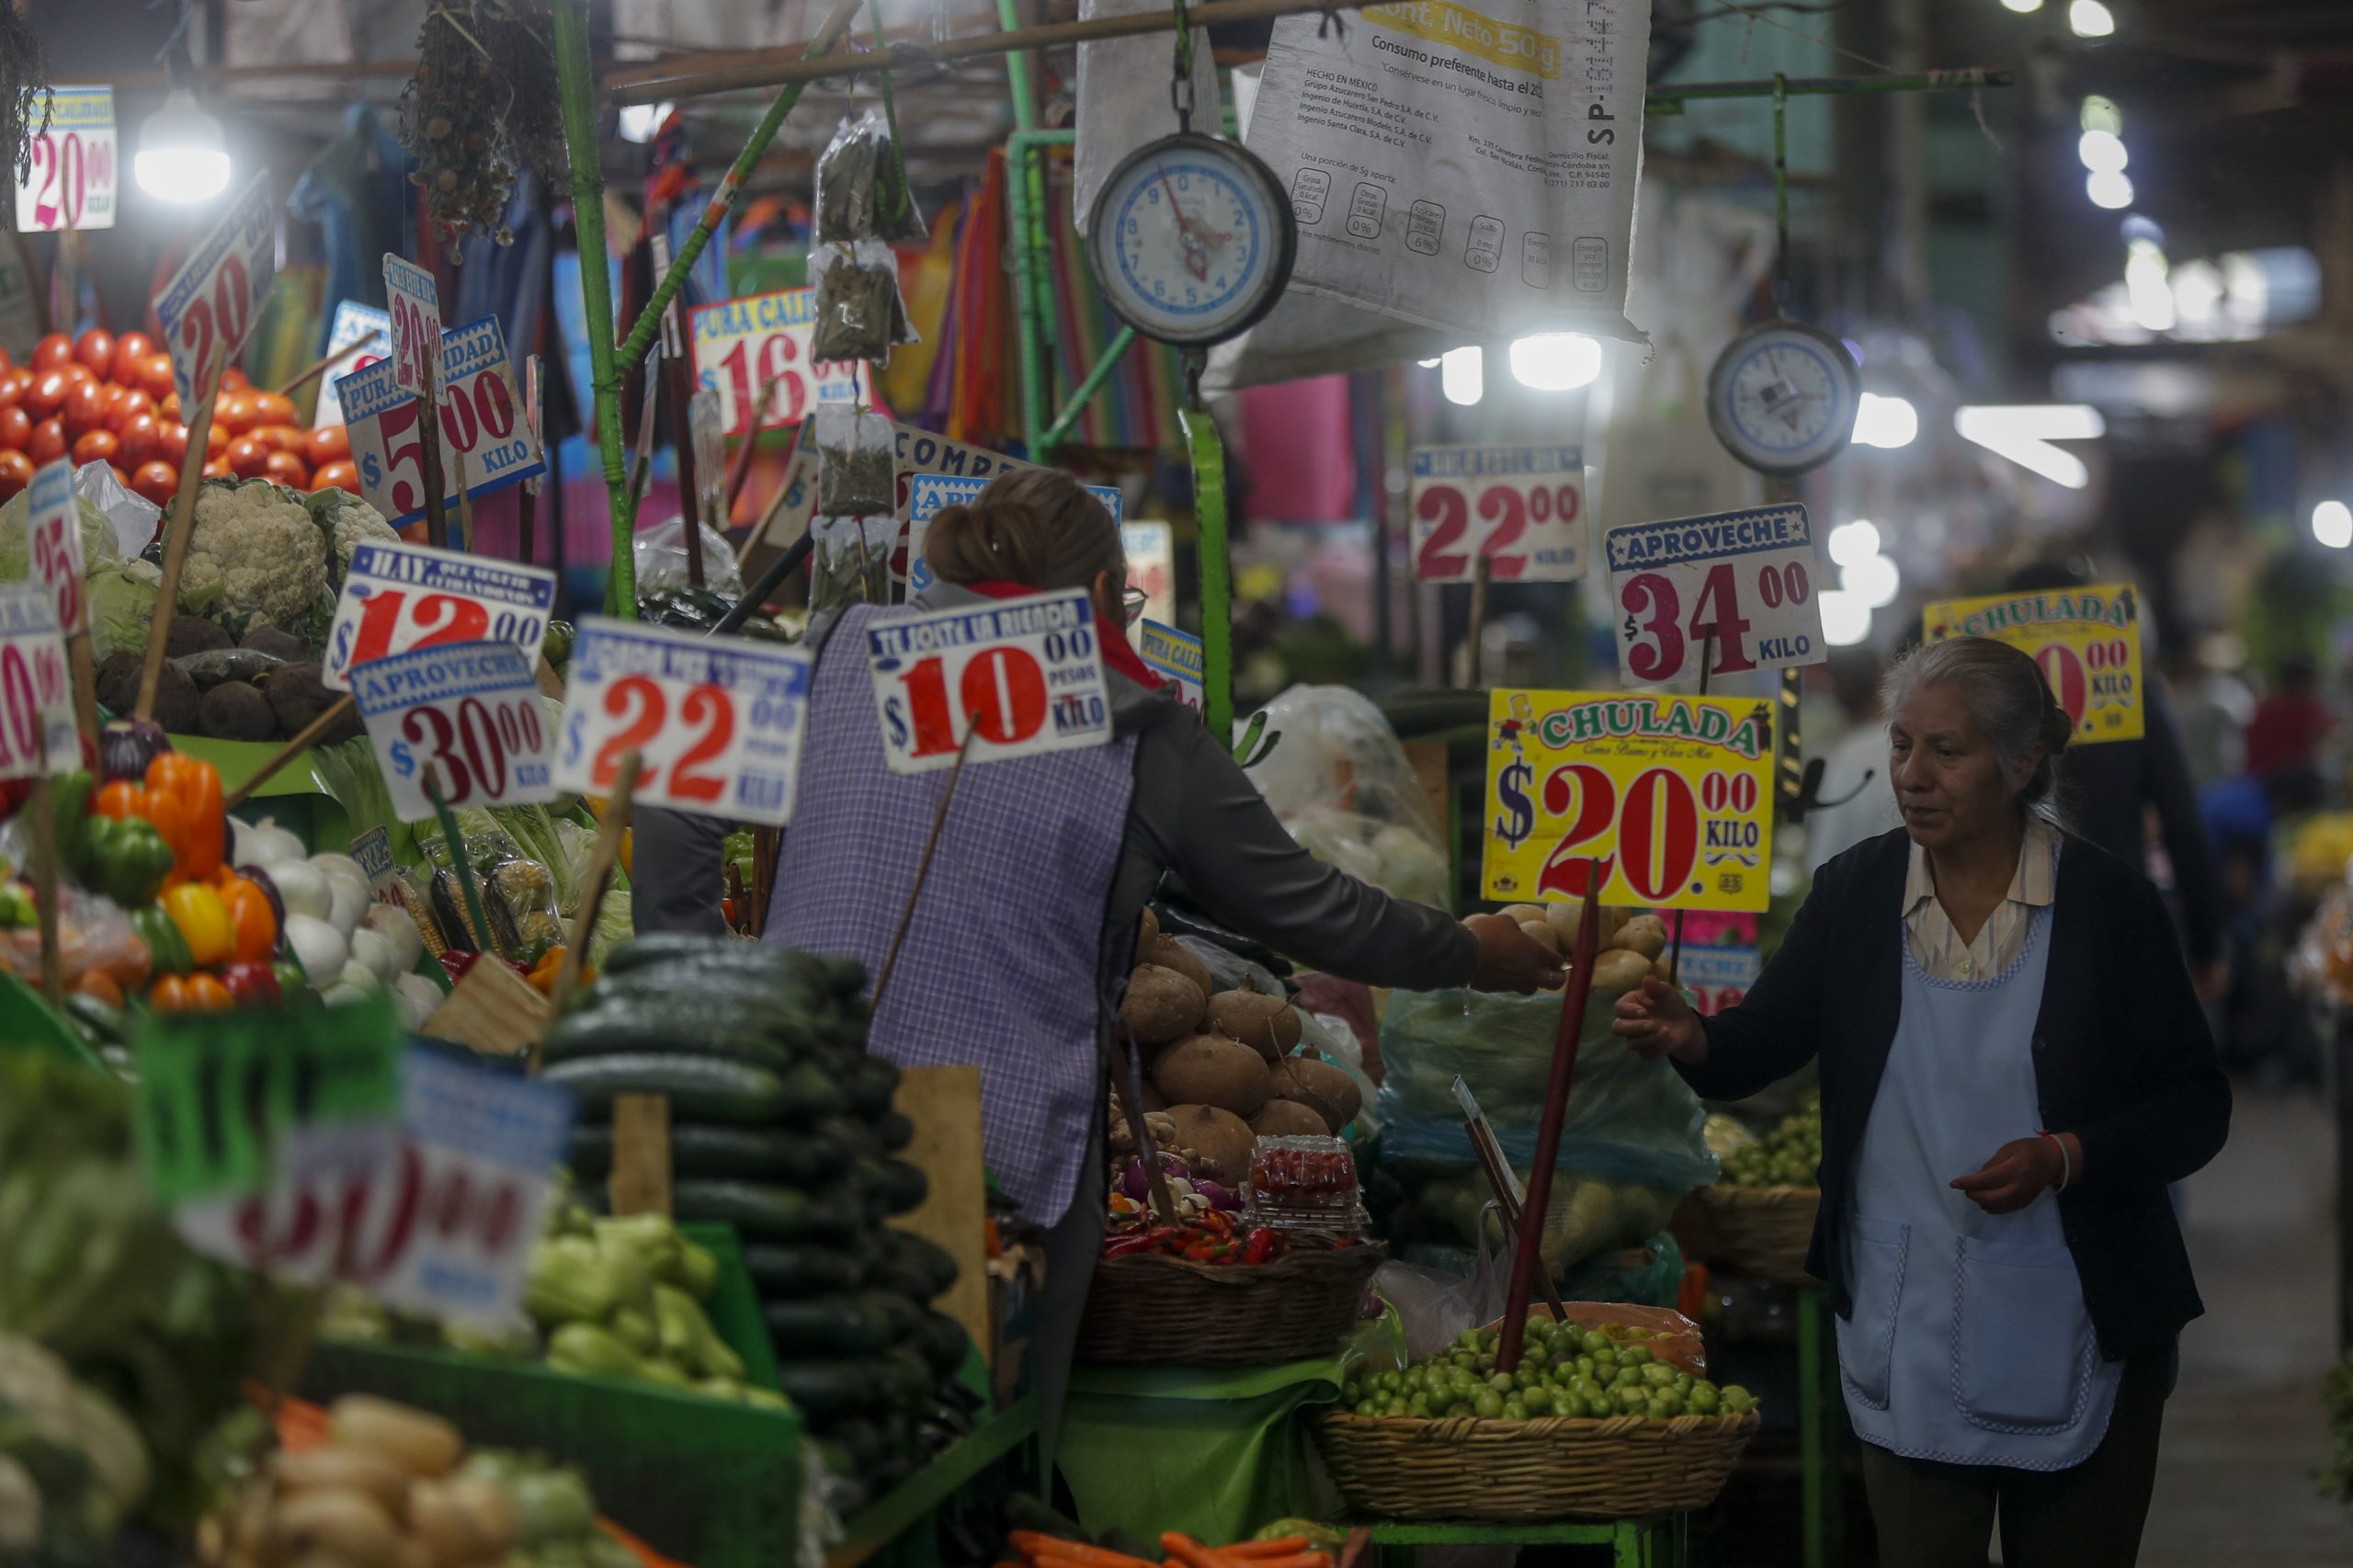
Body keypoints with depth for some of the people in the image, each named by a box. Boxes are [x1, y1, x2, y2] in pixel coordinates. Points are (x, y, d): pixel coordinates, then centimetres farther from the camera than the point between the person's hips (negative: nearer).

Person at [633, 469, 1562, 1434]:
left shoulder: (841, 651, 9)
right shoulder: (1141, 737, 3)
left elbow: (675, 825, 6)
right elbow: (1307, 911, 12)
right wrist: (1467, 953, 28)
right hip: (1009, 1160, -2)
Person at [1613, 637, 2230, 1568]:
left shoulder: (2109, 903, -7)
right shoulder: (1856, 892, 2)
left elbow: (2196, 1105, -4)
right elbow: (1763, 1042, 0)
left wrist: (2065, 1158, -20)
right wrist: (1690, 1040, -23)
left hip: (2078, 1333, -1)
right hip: (1906, 1319, 2)